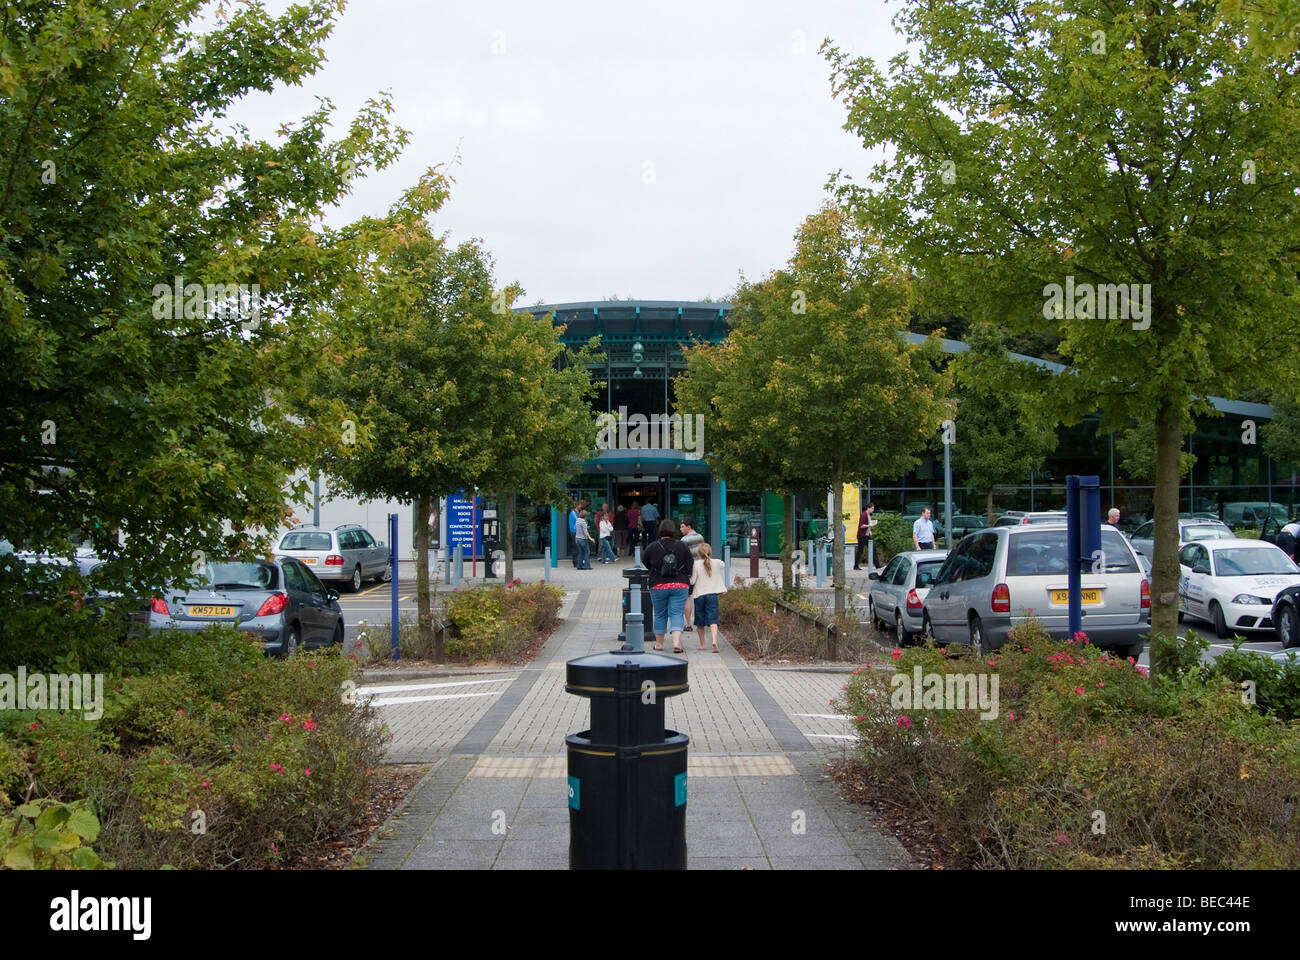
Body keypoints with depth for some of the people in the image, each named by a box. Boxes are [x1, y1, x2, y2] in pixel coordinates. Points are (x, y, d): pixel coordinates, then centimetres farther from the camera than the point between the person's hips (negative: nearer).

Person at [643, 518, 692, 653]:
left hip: (658, 586, 0)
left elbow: (646, 564, 10)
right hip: (680, 585, 0)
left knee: (660, 615, 13)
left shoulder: (652, 547, -4)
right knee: (676, 614, 0)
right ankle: (676, 642, -17)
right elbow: (689, 568, 3)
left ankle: (659, 643, 22)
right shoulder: (683, 547, 0)